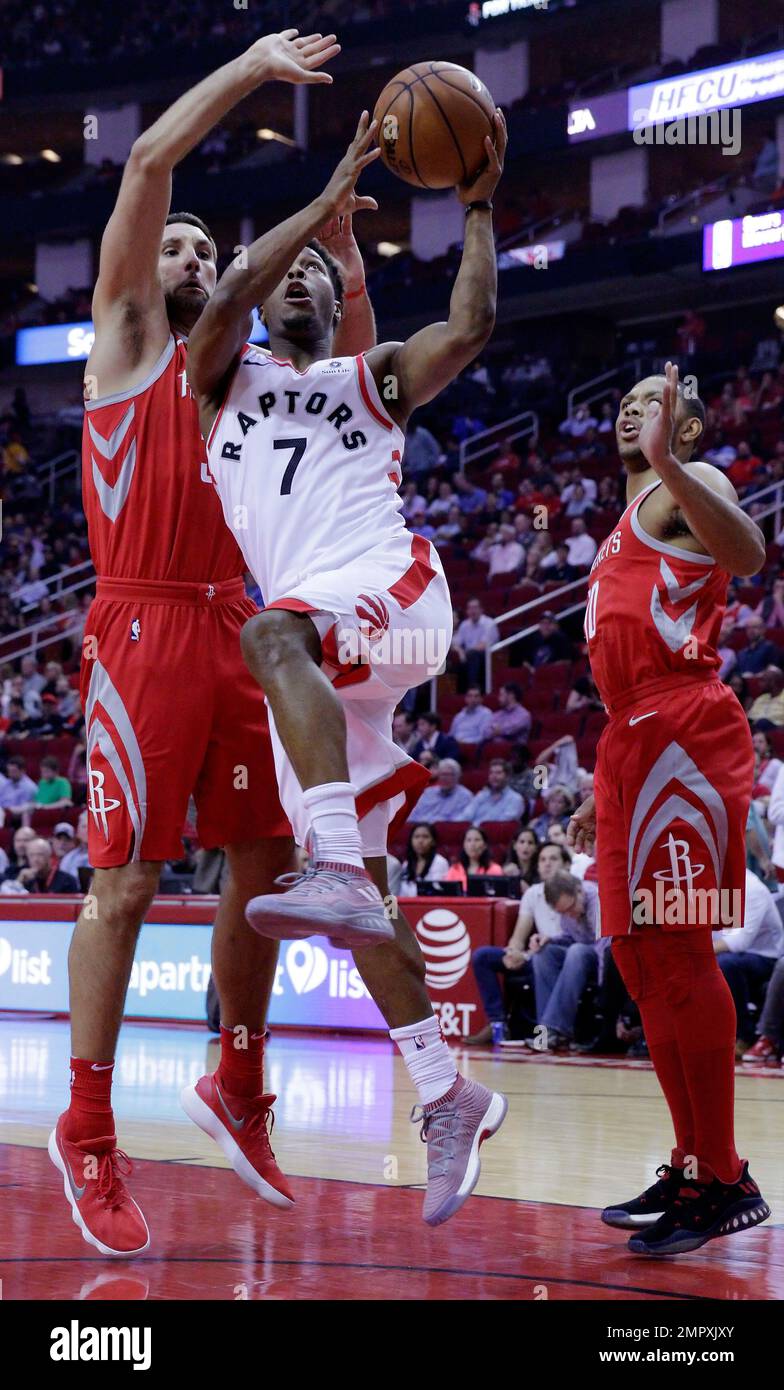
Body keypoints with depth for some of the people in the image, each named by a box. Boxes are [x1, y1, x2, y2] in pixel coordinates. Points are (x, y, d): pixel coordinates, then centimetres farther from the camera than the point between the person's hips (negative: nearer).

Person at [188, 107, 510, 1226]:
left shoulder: (374, 378, 22)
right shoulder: (226, 378, 24)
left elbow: (471, 325, 4)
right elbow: (227, 292, 3)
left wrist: (479, 208, 7)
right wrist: (325, 203, 2)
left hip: (389, 588, -3)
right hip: (315, 645, 3)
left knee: (273, 632, -39)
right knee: (357, 888, -4)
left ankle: (339, 872, -57)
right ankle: (446, 1095, 2)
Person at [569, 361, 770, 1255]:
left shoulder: (687, 487, 2)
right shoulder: (625, 532, 30)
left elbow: (747, 554, -23)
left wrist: (667, 464, -33)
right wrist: (605, 793, 30)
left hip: (682, 735, -10)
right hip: (634, 743, 10)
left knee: (675, 945, -14)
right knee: (638, 953, 8)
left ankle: (722, 1182, -14)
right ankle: (693, 1166, 13)